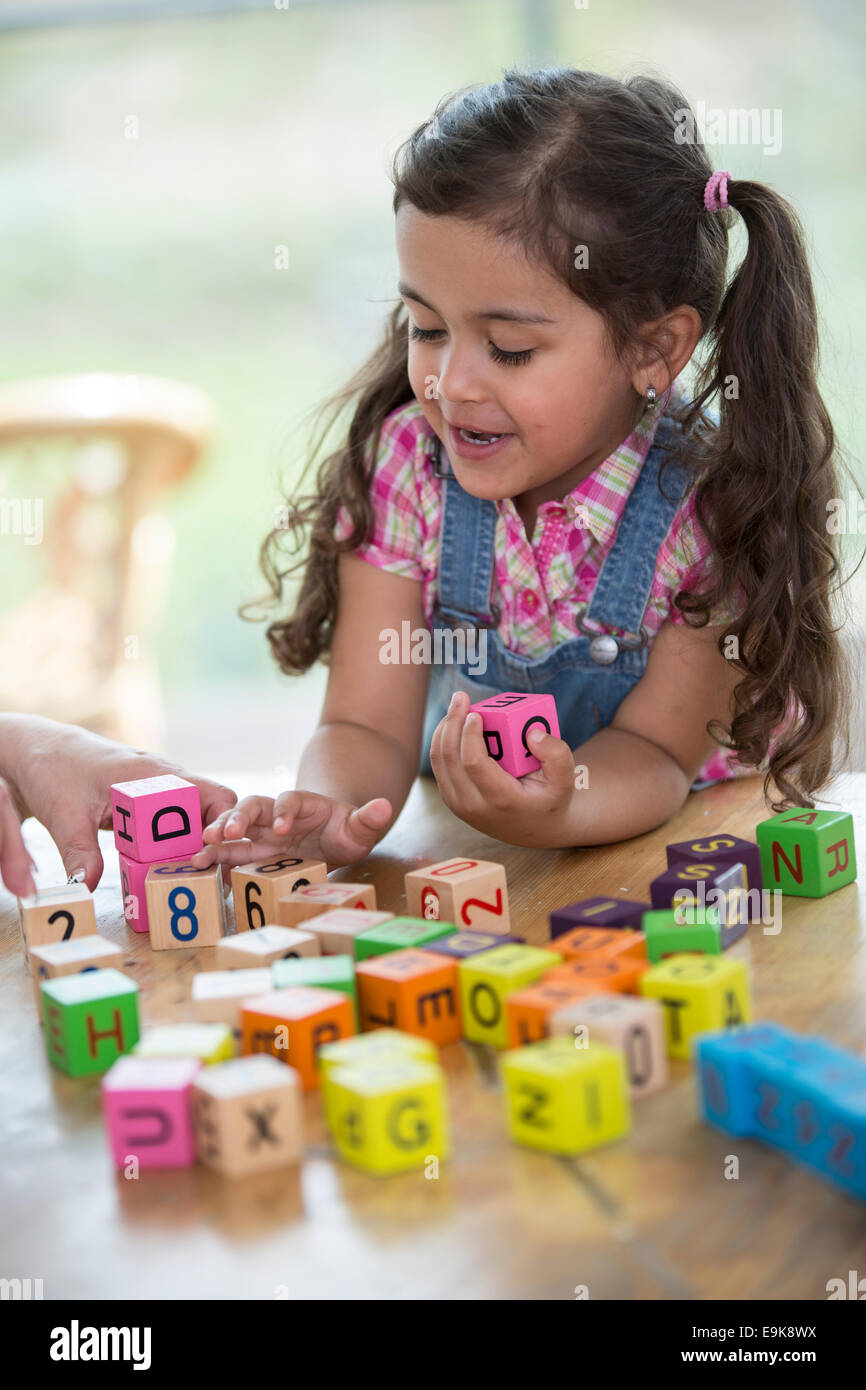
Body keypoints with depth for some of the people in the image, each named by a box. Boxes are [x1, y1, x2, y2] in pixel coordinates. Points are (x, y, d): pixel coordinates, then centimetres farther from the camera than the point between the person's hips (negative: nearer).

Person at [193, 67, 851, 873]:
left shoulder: (715, 500, -22)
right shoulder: (407, 462, -14)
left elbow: (654, 749, -18)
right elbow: (367, 724, -15)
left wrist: (555, 814, -41)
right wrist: (326, 814, -38)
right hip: (460, 843, 2)